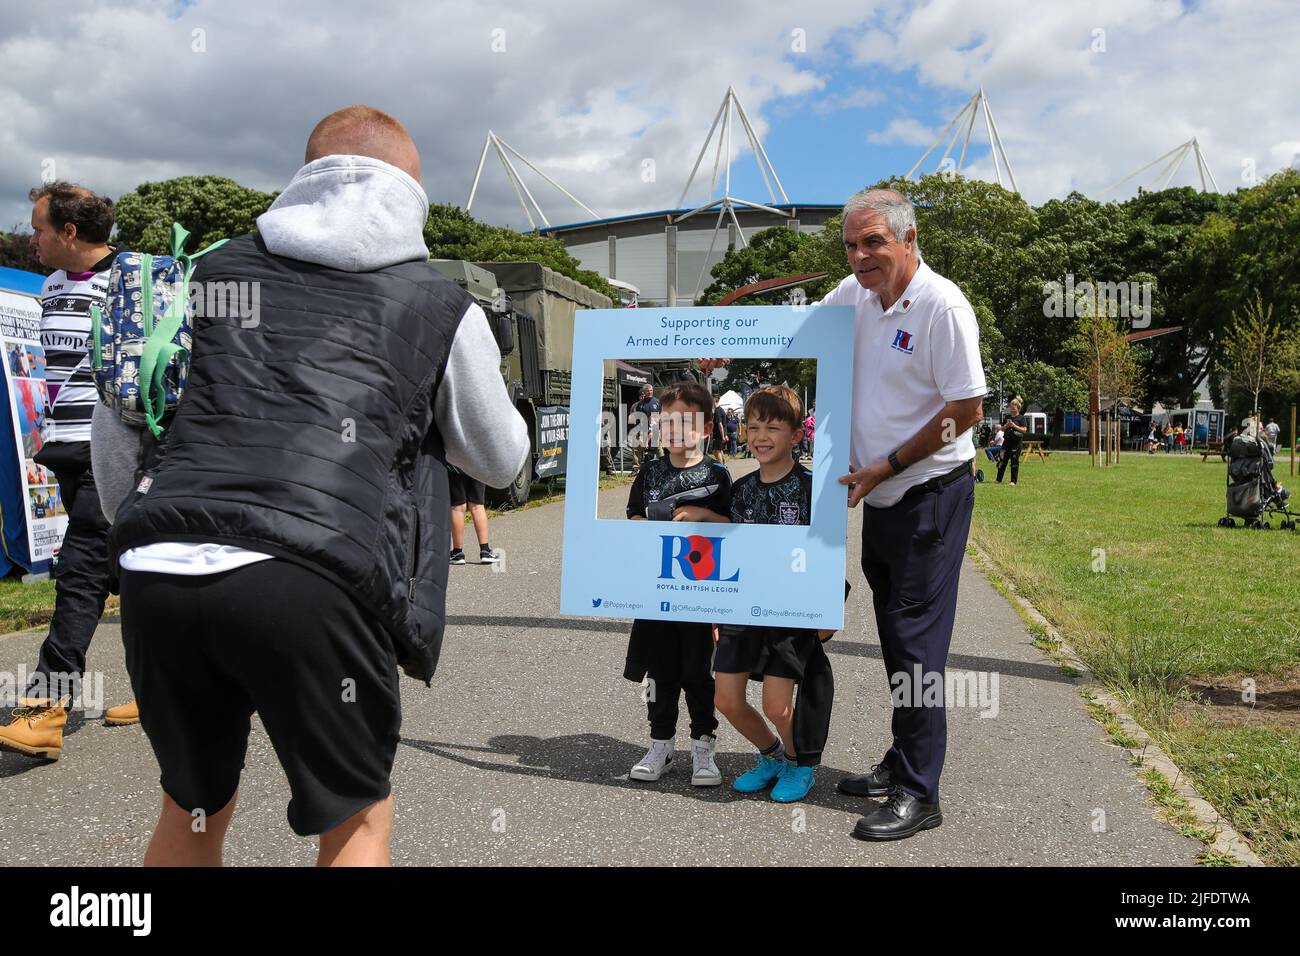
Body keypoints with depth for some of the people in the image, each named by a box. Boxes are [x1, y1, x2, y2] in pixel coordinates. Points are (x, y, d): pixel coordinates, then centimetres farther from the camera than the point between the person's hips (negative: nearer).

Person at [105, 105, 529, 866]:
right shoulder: (442, 305, 11)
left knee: (194, 809, 26)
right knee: (357, 819, 18)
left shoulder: (219, 268, 19)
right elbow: (502, 460, 24)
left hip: (158, 567, 4)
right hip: (310, 581, -4)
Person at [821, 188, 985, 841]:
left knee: (916, 642, -5)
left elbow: (967, 409, -16)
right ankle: (900, 765, 29)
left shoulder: (942, 305, -15)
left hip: (931, 498, -7)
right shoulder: (855, 295, 7)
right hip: (879, 498, 8)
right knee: (894, 638, 15)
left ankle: (918, 793, 5)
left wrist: (885, 467, -15)